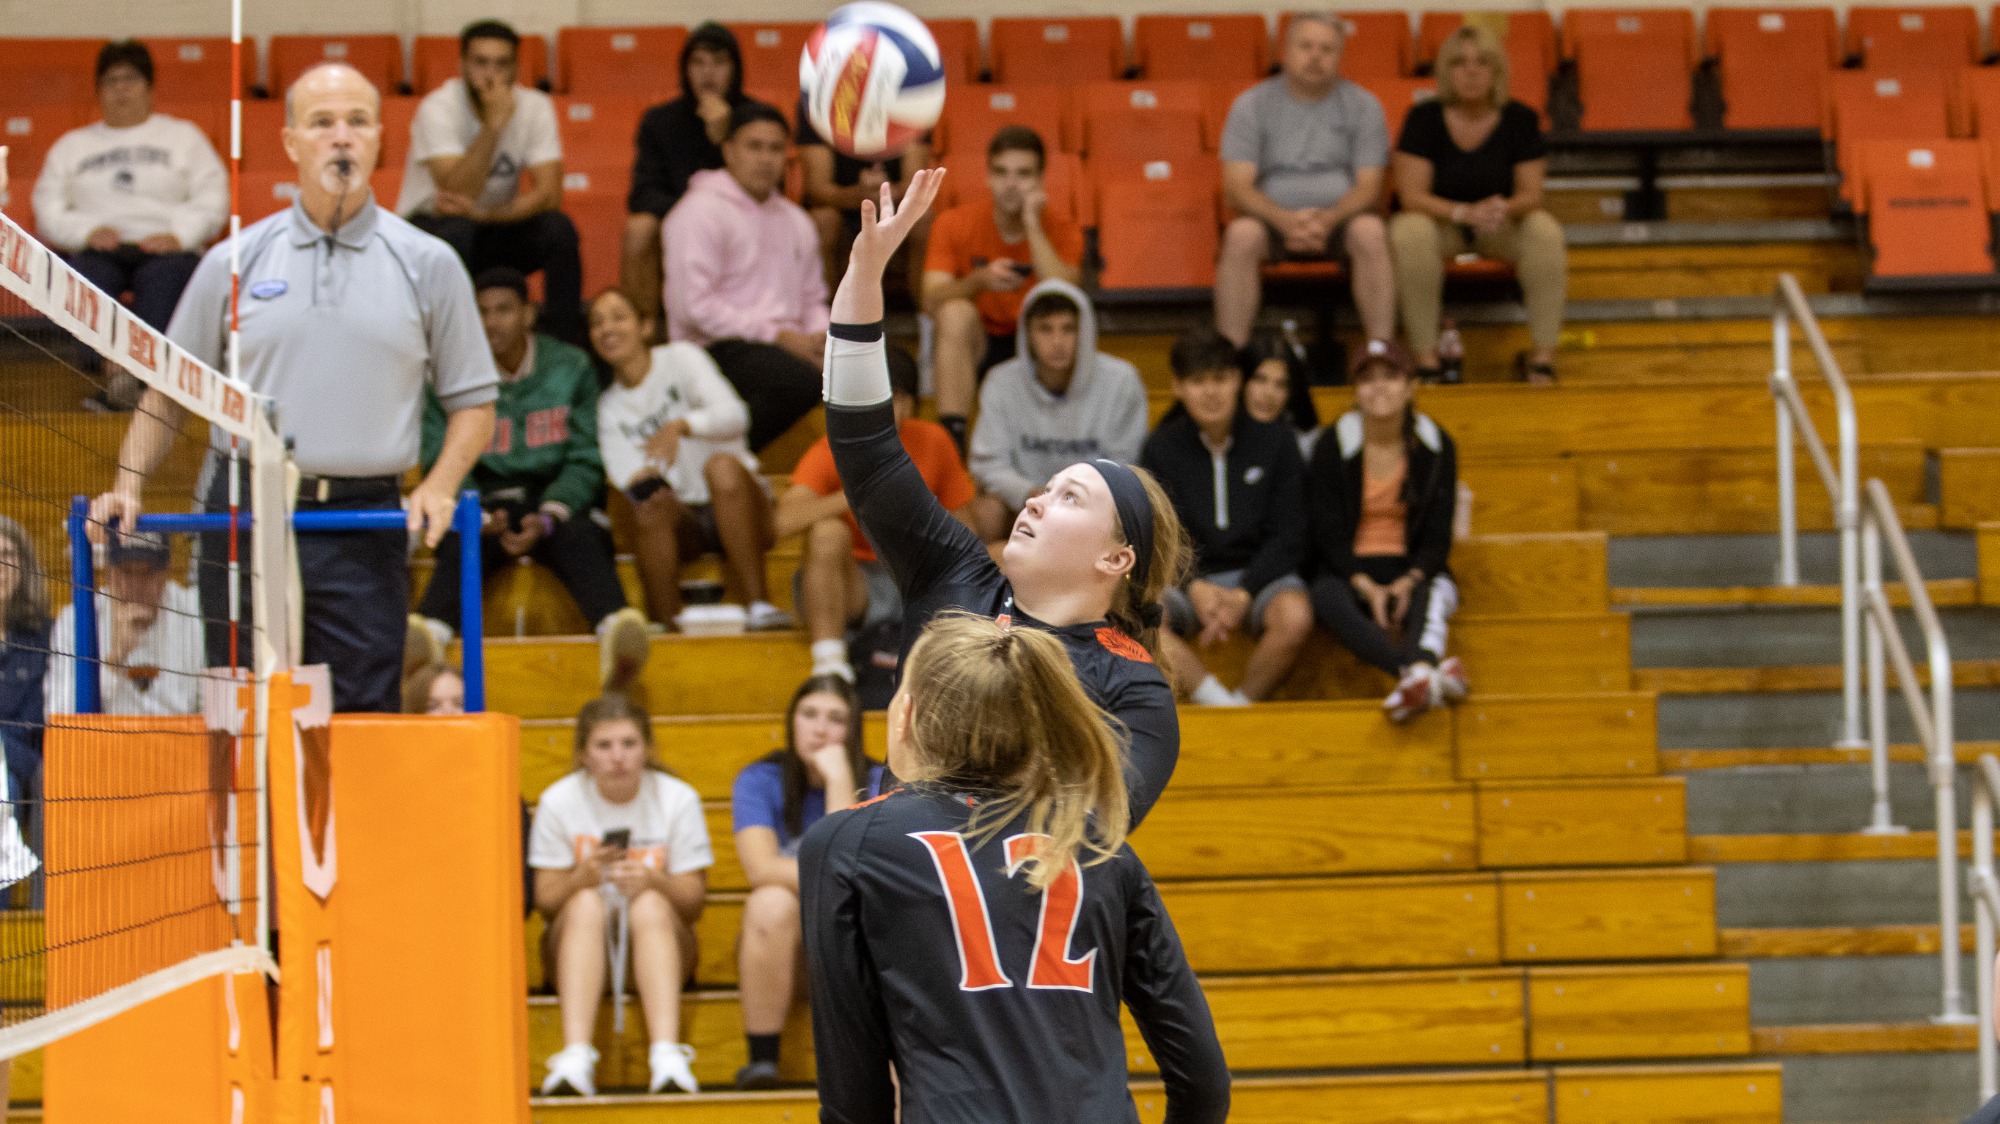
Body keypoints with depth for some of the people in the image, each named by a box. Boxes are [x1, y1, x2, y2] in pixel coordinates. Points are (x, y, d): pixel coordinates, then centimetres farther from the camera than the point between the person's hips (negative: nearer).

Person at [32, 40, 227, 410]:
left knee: (164, 276, -37)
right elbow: (48, 212, 14)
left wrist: (178, 235, -10)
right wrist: (87, 232, -7)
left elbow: (212, 200, 9)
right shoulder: (71, 145, 27)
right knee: (86, 274, -36)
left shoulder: (183, 136, 23)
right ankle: (112, 364, -52)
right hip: (97, 250, 1)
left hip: (165, 250, -1)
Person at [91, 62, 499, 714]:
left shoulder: (427, 264, 6)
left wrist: (440, 486, -6)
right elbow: (168, 393, 14)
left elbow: (473, 399, 10)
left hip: (362, 521, -1)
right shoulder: (233, 262, 8)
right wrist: (128, 488, 1)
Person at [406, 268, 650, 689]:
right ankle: (430, 635, -65)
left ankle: (616, 635, -64)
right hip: (484, 502, 0)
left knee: (582, 540, -34)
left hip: (557, 500, 0)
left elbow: (584, 460, 4)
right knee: (460, 545, -35)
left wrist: (548, 518, -15)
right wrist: (482, 520, -19)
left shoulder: (571, 367, 7)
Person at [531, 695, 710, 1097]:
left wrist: (656, 882, -27)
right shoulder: (559, 801, -4)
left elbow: (694, 902, -6)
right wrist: (582, 877, -27)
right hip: (581, 944, 0)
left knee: (650, 905, -33)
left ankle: (667, 1056, -48)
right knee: (587, 903, -33)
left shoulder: (678, 799, -5)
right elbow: (545, 901, -5)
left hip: (659, 943, 0)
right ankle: (576, 1057, -49)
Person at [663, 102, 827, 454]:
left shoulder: (795, 221, 22)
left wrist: (820, 338, 2)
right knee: (804, 382, -36)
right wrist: (777, 336, -14)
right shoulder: (702, 211, -3)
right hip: (720, 350, -7)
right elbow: (692, 306, -13)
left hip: (785, 347, 7)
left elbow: (813, 301, 27)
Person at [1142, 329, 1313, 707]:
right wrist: (1196, 588, -19)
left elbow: (1288, 536, 0)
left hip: (1259, 573, 0)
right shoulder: (1160, 449, 5)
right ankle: (1218, 702, -28)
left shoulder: (1275, 442, 3)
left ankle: (1243, 702, -13)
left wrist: (1243, 595, -15)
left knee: (1295, 617, -35)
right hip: (1186, 579, 1)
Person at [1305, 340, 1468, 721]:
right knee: (1327, 598, -36)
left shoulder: (1436, 445, 4)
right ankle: (1422, 674, -58)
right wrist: (1367, 587, -20)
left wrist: (1410, 581, -19)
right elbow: (1327, 533, -4)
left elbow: (1438, 533, 1)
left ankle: (1419, 672, -67)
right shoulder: (1333, 447, -1)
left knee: (1433, 595, -35)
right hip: (1348, 571, -1)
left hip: (1414, 571, 1)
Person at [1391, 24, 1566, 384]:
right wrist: (1465, 212, -33)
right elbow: (1412, 195, -16)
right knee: (1410, 233, -36)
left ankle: (1543, 357, -22)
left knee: (1545, 232, -30)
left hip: (1502, 224, 2)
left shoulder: (1520, 119, -7)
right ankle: (1426, 359, -30)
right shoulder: (1424, 118, -12)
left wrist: (1505, 207, -33)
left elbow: (1531, 193, -8)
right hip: (1440, 220, -1)